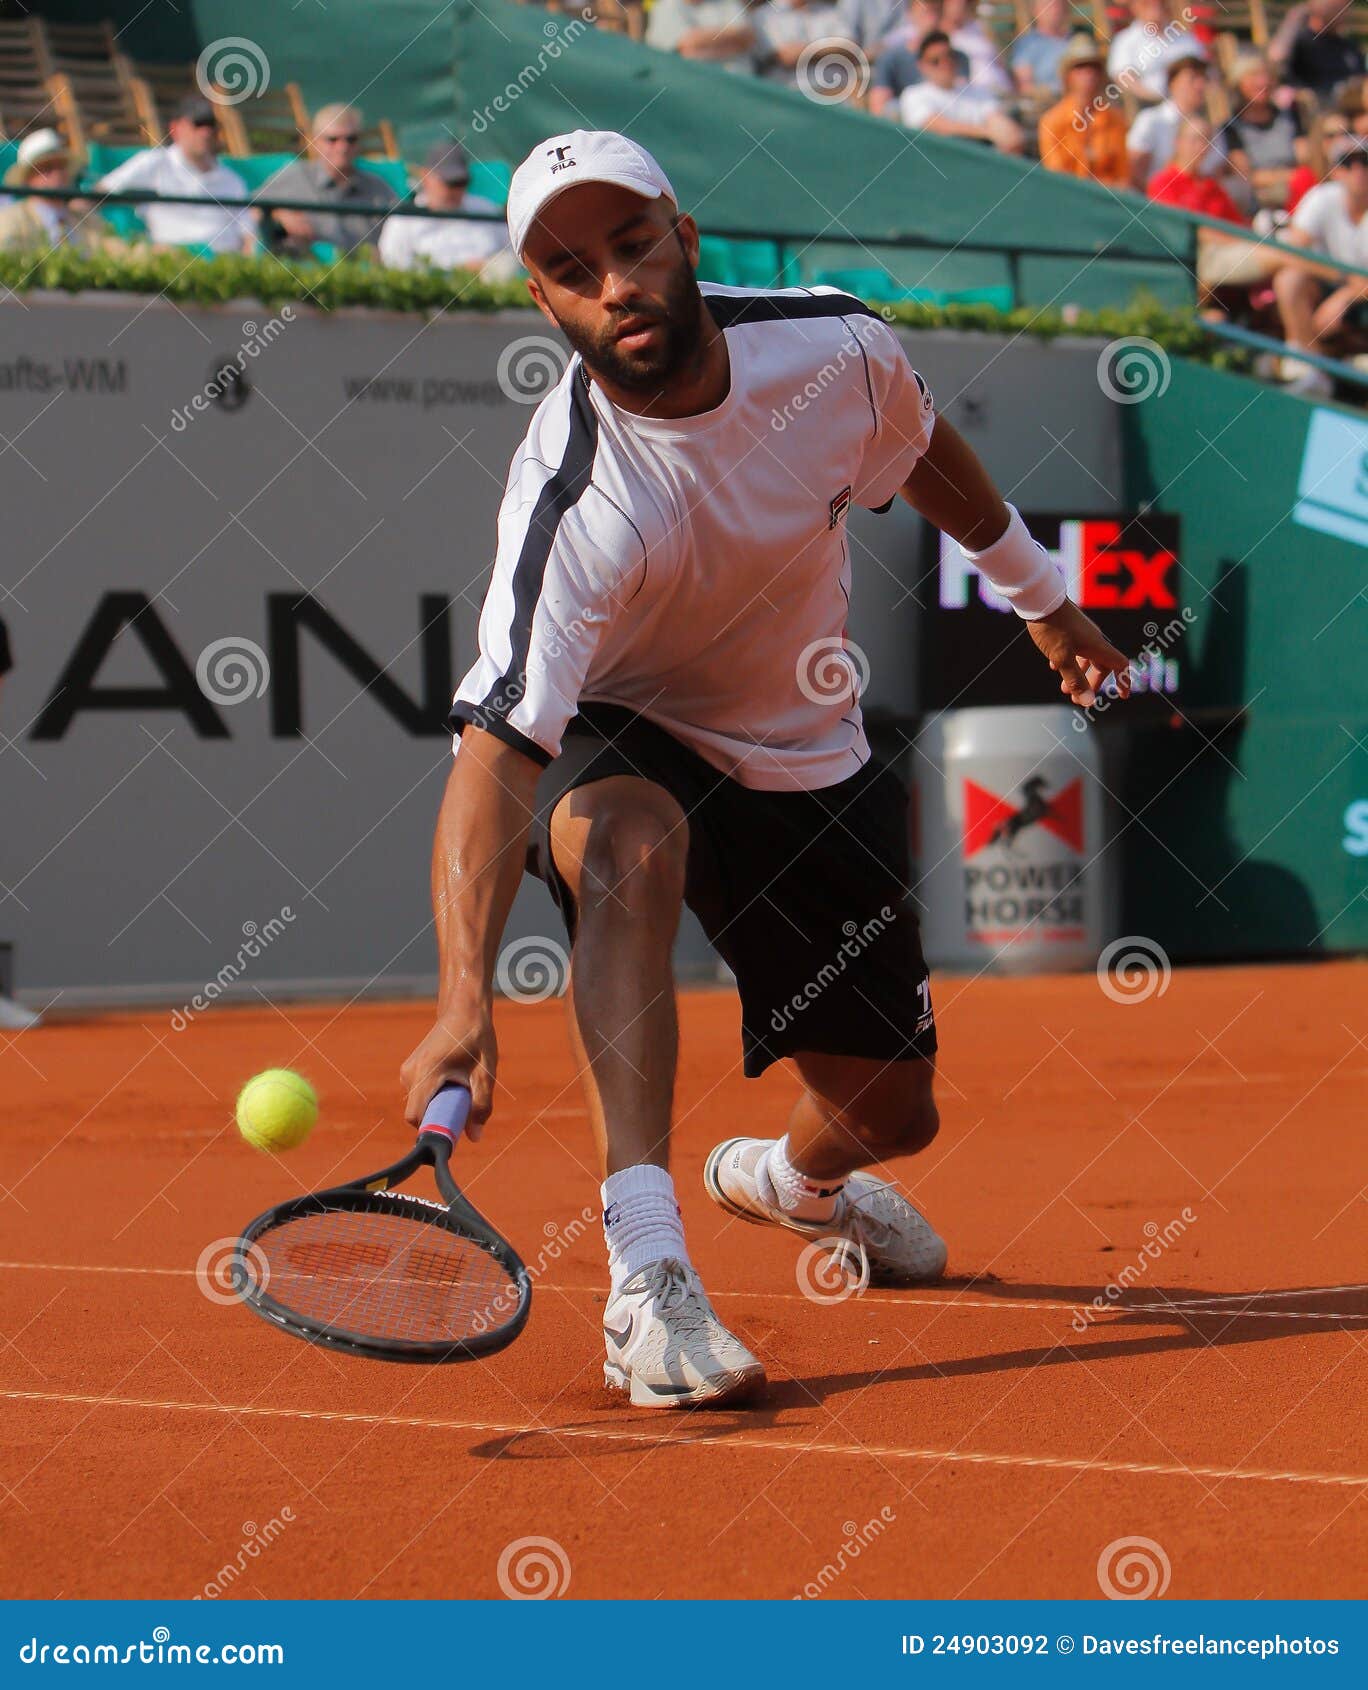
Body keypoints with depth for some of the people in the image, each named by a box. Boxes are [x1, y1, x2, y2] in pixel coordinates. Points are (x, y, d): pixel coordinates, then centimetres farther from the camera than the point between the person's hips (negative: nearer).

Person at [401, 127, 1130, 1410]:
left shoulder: (833, 346, -20)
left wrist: (1037, 592, 20)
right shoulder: (572, 503, -35)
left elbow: (923, 453, 5)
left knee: (887, 1111, 7)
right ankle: (646, 1277, -44)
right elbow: (496, 750, -43)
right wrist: (465, 998, -55)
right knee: (629, 842, -41)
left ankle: (790, 1177, 48)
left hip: (806, 761, 5)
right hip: (614, 740, -5)